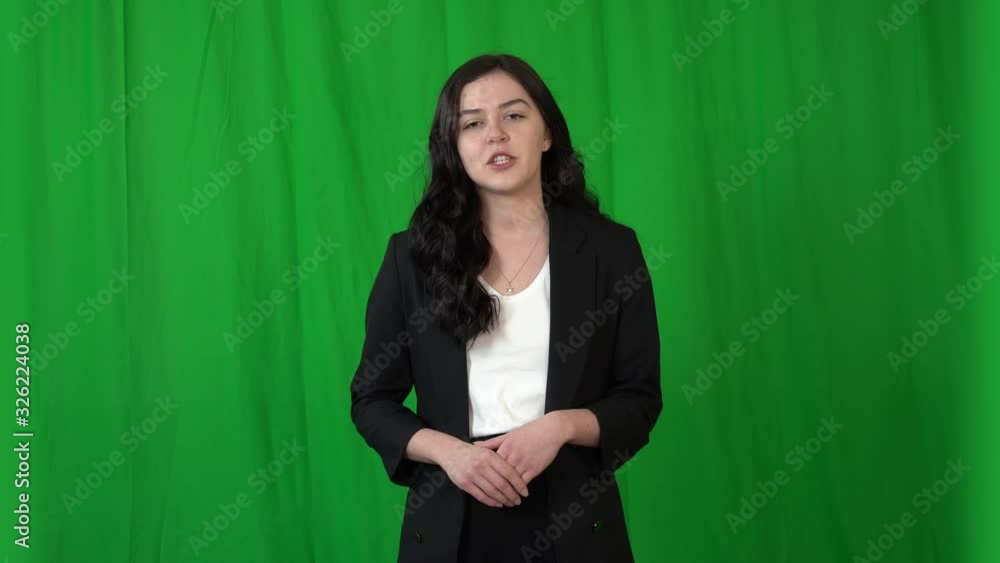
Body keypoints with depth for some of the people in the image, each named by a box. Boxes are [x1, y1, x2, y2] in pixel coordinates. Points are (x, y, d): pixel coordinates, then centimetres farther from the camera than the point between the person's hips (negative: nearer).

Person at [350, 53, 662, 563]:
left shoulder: (610, 249, -2)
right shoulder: (412, 254, 0)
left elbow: (640, 400, 1)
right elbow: (372, 399, 3)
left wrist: (563, 425, -17)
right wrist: (446, 450, -13)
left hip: (572, 520, 0)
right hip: (450, 522, 1)